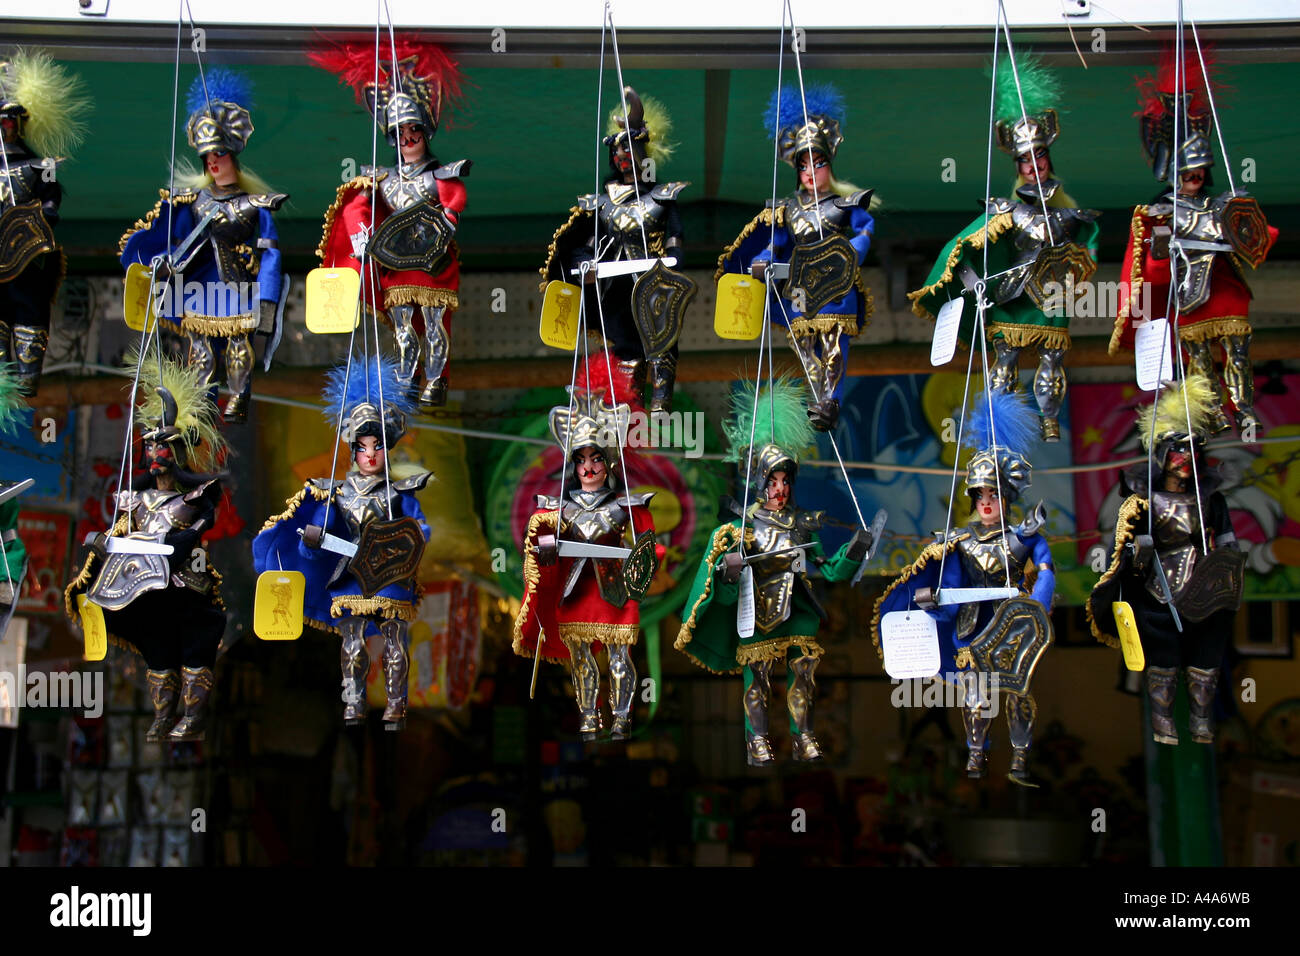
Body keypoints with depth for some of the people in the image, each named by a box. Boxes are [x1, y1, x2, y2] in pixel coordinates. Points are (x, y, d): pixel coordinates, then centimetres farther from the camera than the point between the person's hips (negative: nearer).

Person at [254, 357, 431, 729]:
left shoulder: (400, 490, 8)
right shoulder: (337, 492, 10)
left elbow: (420, 528, 2)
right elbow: (320, 529, 5)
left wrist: (414, 536, -19)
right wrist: (312, 538, -17)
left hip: (392, 577, -1)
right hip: (352, 578, 1)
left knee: (396, 644, -1)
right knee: (353, 645, -2)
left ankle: (396, 707, 7)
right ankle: (353, 708, 4)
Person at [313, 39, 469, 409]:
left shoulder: (441, 174, 5)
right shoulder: (382, 177, 13)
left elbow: (455, 202, -11)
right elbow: (356, 207, 5)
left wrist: (441, 232, -27)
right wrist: (362, 240, -11)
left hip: (433, 262, -3)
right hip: (394, 263, 3)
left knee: (435, 323, -5)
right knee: (402, 326, 6)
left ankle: (435, 382, 2)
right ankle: (405, 384, 12)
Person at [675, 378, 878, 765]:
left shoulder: (803, 524, 9)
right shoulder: (743, 526, -4)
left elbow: (828, 571, 12)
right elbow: (725, 596, -8)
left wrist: (854, 551, -2)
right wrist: (728, 570, -30)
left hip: (797, 613, 4)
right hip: (757, 614, -3)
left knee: (803, 675, 3)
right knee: (757, 679, -1)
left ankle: (804, 738, 15)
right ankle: (757, 741, 9)